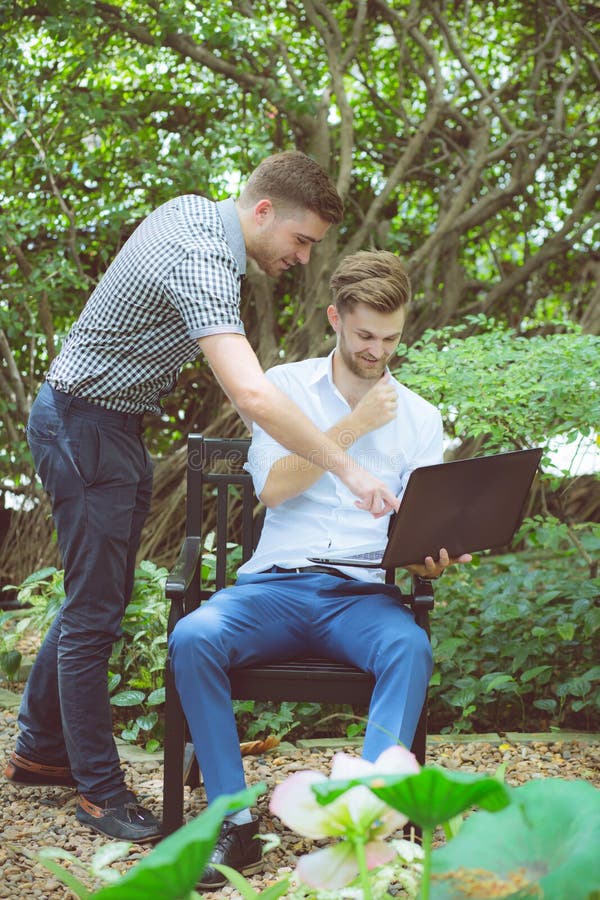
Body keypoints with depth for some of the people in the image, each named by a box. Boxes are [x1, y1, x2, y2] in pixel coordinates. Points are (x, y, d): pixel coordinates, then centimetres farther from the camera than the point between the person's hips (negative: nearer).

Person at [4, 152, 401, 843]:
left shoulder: (190, 208, 4)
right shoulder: (203, 264, -28)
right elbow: (251, 395, -40)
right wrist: (348, 470, -37)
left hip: (109, 424, 10)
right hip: (85, 429, -10)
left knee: (98, 597, 17)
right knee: (96, 611, -4)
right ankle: (99, 788, 4)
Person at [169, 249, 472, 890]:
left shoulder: (420, 419, 13)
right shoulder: (285, 386, 10)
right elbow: (272, 488, -5)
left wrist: (430, 562, -15)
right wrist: (356, 424, -9)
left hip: (362, 596, 0)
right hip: (275, 587, 0)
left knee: (410, 647, -34)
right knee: (192, 638, -30)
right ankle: (236, 823, -25)